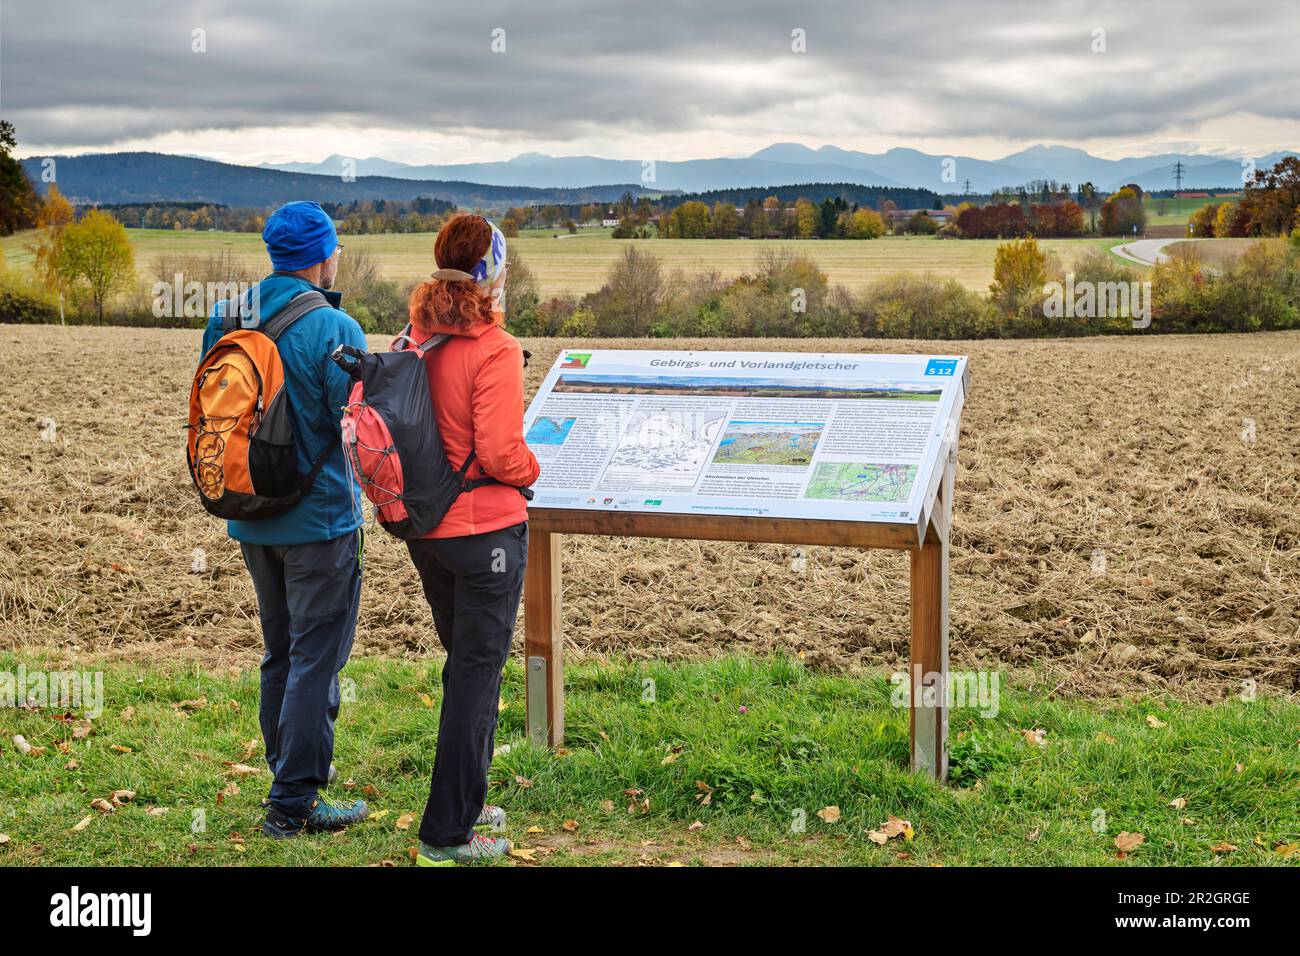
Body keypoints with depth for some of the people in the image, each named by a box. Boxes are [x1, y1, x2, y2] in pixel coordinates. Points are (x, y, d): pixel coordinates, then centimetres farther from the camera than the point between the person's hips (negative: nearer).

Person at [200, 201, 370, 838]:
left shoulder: (225, 320, 2)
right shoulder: (334, 330, -18)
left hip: (251, 517, 7)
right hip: (319, 518, -7)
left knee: (280, 653, 20)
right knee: (316, 660, 2)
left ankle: (289, 777, 32)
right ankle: (294, 803, 6)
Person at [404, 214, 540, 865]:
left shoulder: (416, 343, 2)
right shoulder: (494, 350, -18)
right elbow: (500, 454, -21)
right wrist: (530, 471, -1)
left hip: (424, 529, 7)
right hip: (485, 528, -7)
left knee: (463, 662, 22)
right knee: (477, 672, 4)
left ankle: (463, 803, 34)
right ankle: (447, 834, 10)